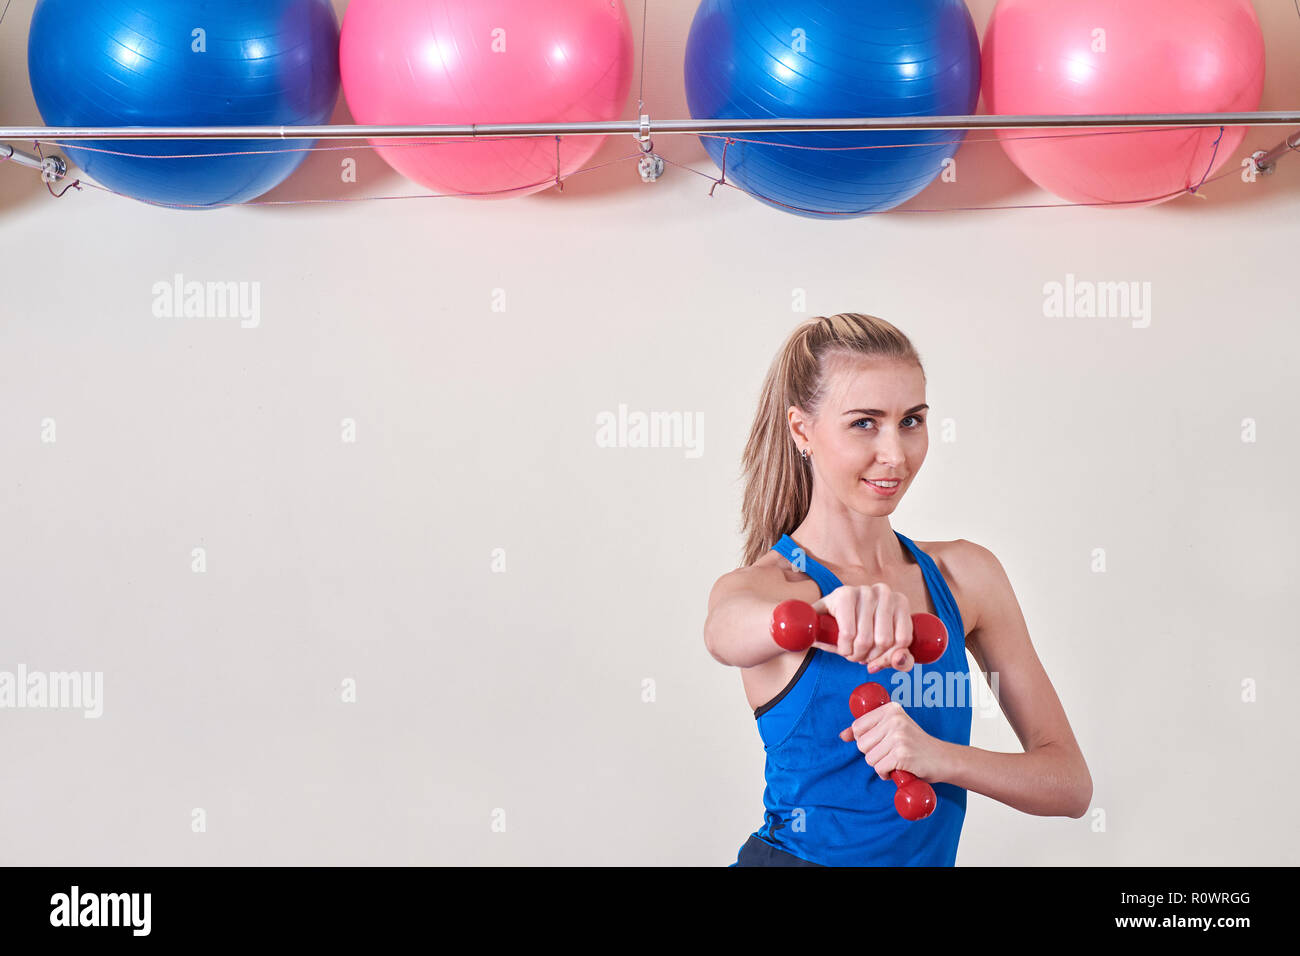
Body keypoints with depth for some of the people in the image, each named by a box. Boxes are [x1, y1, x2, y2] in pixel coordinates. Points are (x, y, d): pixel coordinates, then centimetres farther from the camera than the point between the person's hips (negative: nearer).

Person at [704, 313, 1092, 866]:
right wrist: (829, 615, -52)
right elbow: (725, 632, -32)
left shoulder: (965, 574, 5)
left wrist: (938, 756, -17)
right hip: (796, 857, -4)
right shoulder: (767, 581, -6)